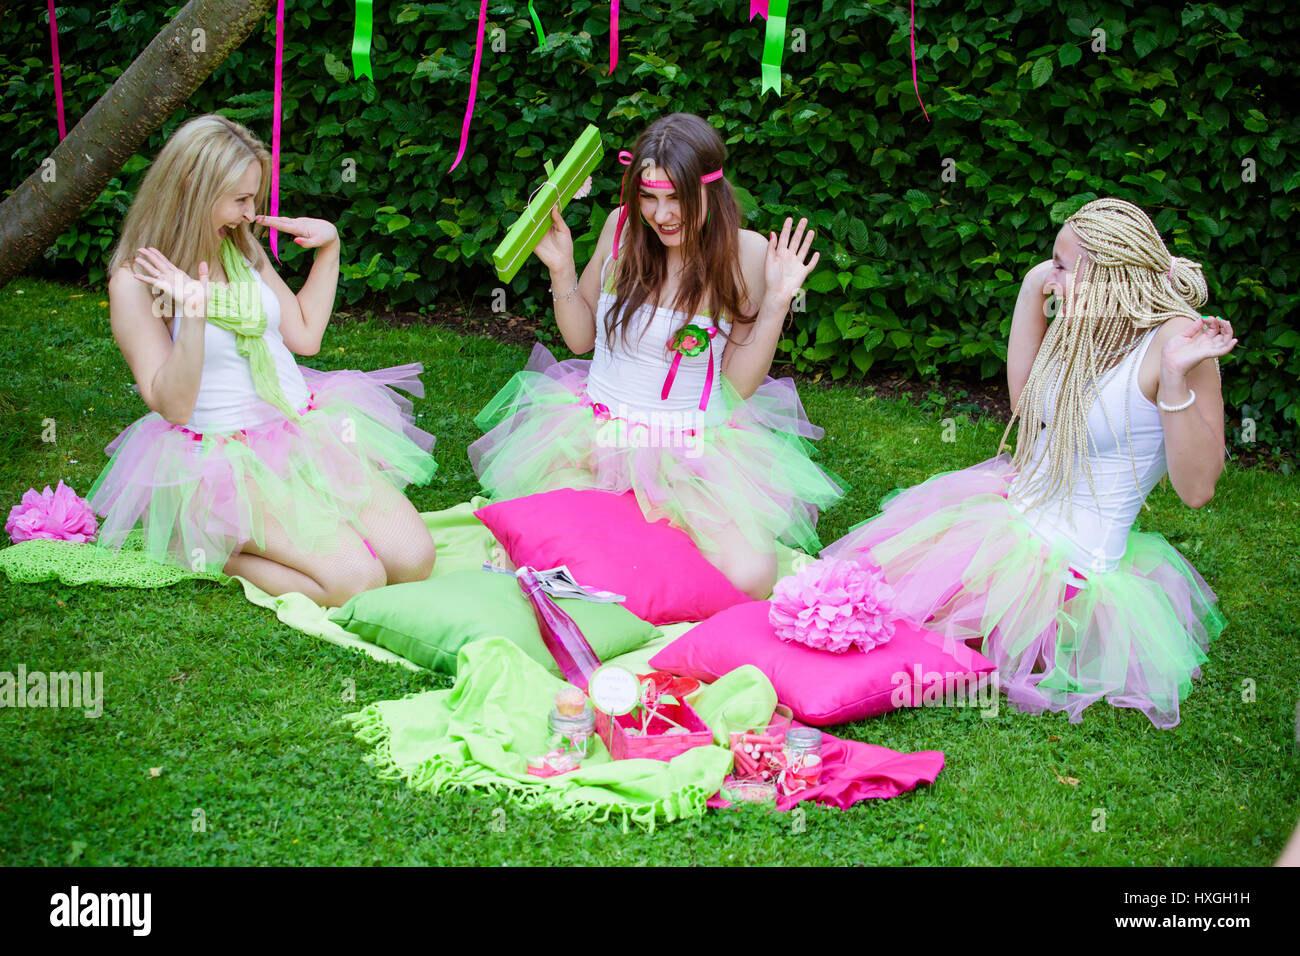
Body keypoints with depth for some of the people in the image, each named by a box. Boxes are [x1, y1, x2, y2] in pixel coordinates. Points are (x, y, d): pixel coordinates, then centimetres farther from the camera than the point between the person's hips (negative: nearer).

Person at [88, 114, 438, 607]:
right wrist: (193, 317, -28)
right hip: (225, 458, -7)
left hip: (310, 427, 7)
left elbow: (305, 335, 18)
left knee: (414, 560, -11)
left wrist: (329, 246, 12)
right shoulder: (135, 282, -8)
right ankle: (211, 552, -1)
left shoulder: (242, 249, 12)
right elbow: (172, 407, -13)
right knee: (356, 577, -24)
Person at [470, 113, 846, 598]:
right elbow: (580, 339, 10)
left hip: (696, 448, -1)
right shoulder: (622, 226, -3)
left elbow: (739, 385, -4)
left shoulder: (745, 253, -8)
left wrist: (778, 300, -14)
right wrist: (561, 268, -5)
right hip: (596, 431, 2)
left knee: (749, 579, -23)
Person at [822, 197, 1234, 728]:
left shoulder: (1178, 337, -20)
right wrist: (1031, 290, 10)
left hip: (1070, 560, -8)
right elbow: (1025, 400, 17)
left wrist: (1175, 376, -34)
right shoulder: (1087, 327, 3)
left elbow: (1197, 488, -22)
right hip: (1018, 507, 8)